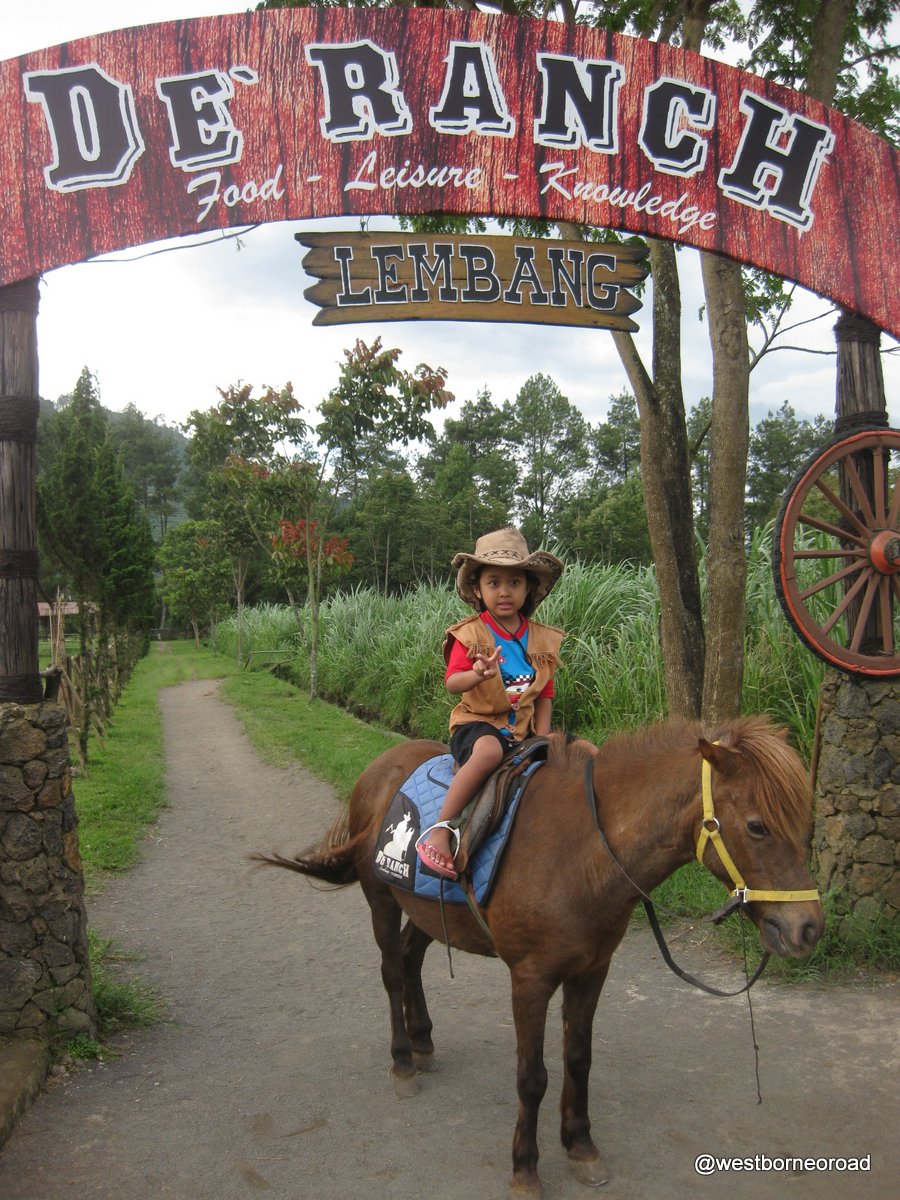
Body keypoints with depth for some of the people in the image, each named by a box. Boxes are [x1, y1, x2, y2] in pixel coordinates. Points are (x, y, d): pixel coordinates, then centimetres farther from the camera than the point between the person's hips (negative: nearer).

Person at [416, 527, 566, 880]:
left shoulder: (542, 639, 7)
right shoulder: (470, 634, -6)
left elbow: (544, 695, 11)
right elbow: (452, 682, -18)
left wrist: (542, 739, -2)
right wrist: (478, 674, -41)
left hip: (524, 728, 5)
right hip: (478, 722, -5)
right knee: (489, 751, -39)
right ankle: (440, 829, -32)